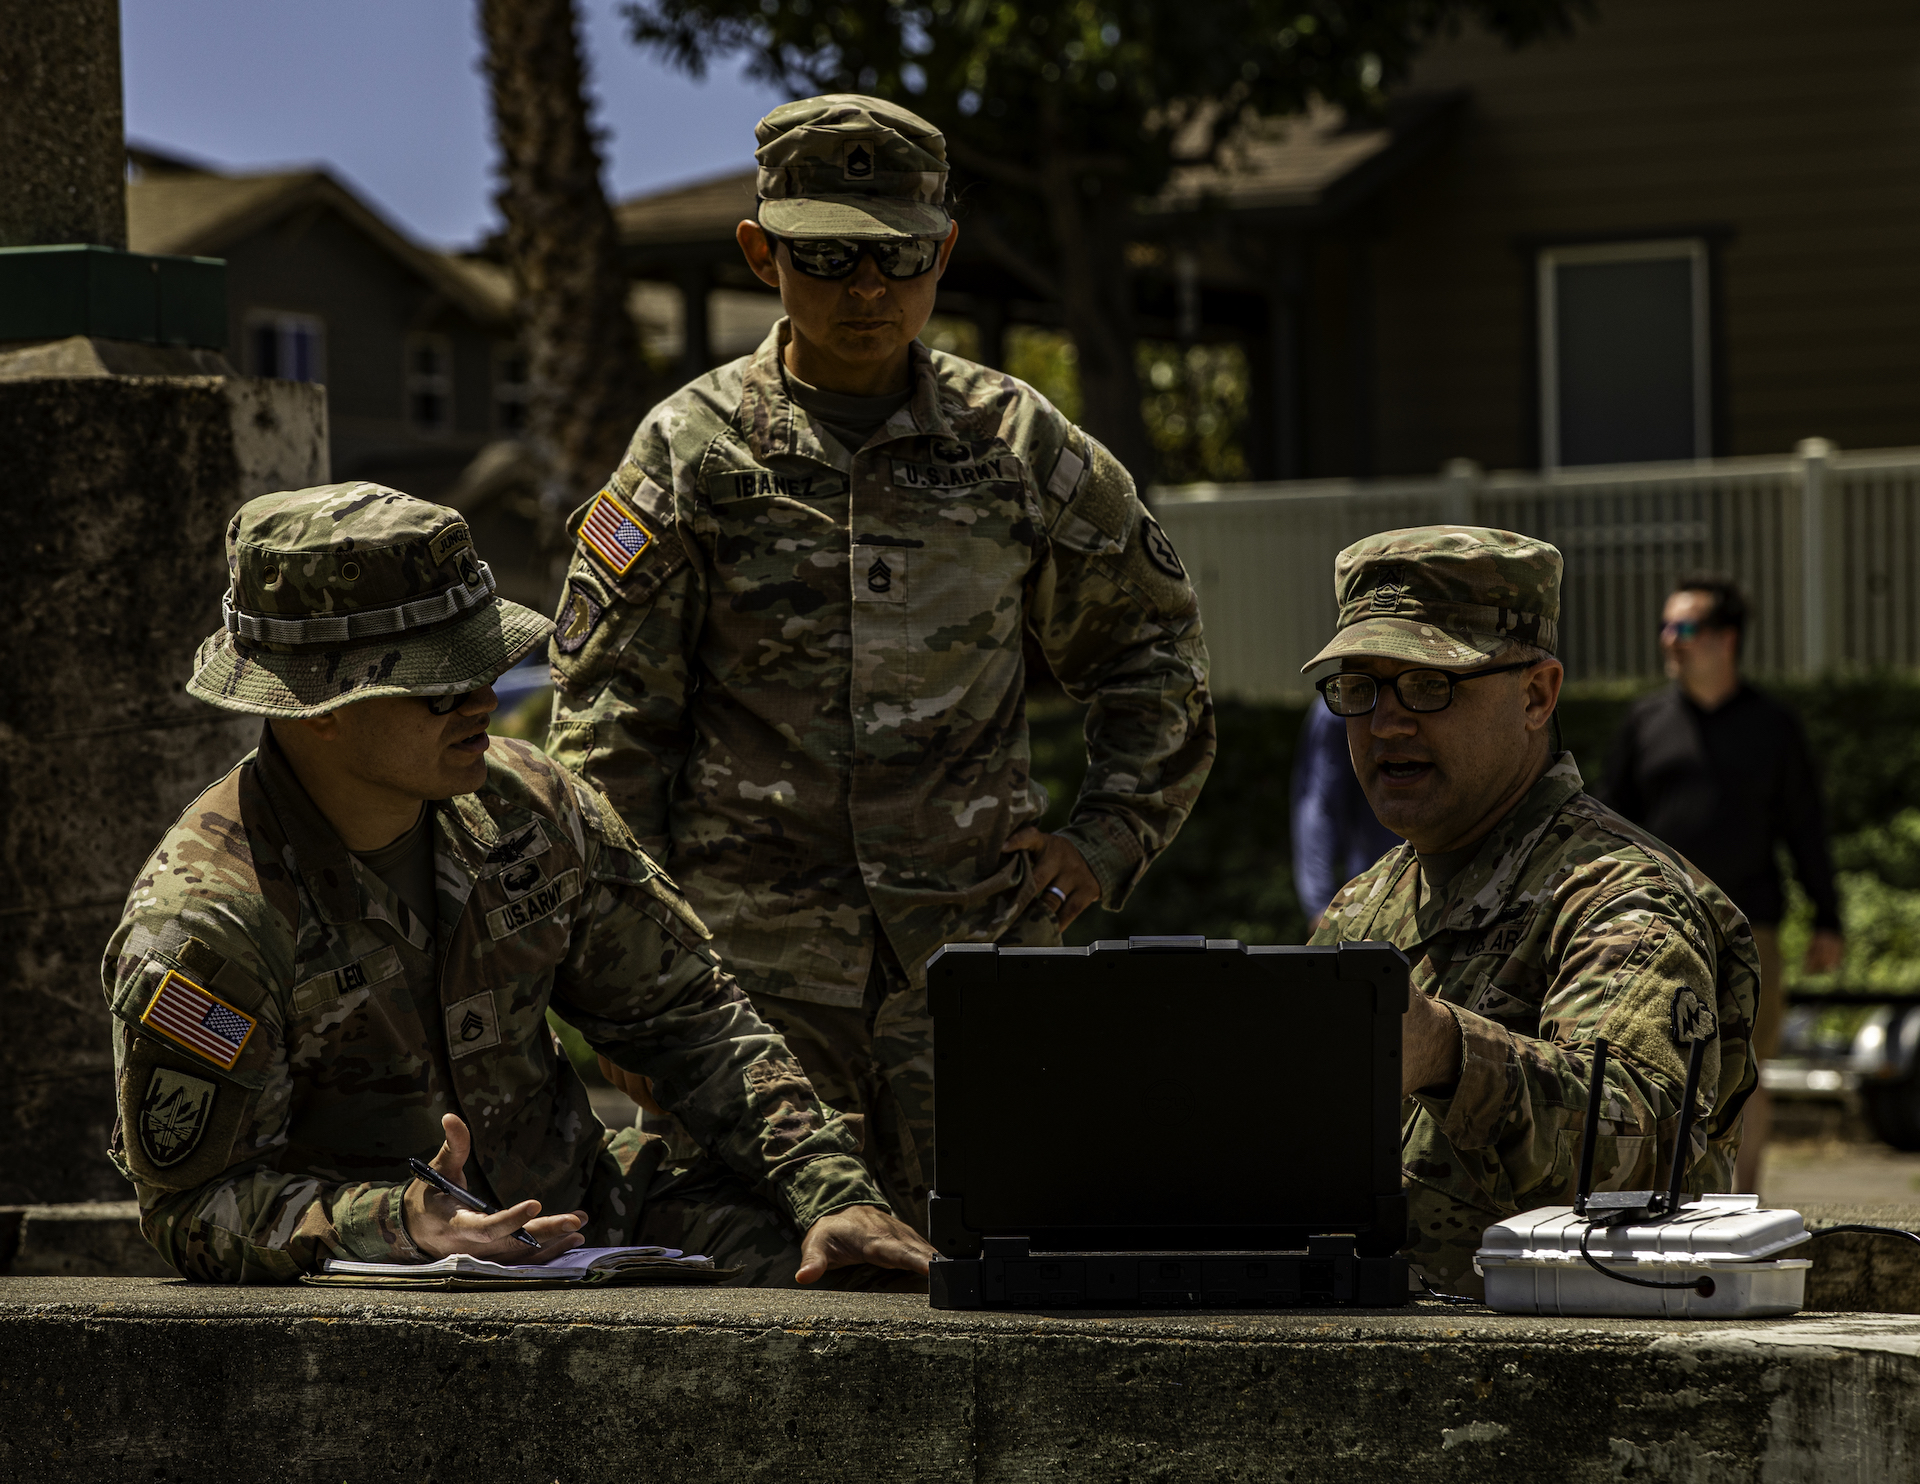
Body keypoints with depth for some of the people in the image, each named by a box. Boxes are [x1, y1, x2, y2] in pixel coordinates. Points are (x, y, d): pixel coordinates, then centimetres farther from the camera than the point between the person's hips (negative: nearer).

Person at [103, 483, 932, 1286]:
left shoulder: (522, 805, 2)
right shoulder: (201, 920, -17)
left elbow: (685, 1016, 11)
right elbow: (194, 1209, -13)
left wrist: (833, 1193, -1)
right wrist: (398, 1226, -31)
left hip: (574, 1215, 6)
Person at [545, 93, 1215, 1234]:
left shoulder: (1017, 443, 7)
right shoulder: (693, 452, 2)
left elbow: (1152, 647, 20)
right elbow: (607, 724, 3)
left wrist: (1108, 840, 8)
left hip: (977, 944, 1)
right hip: (751, 958, -1)